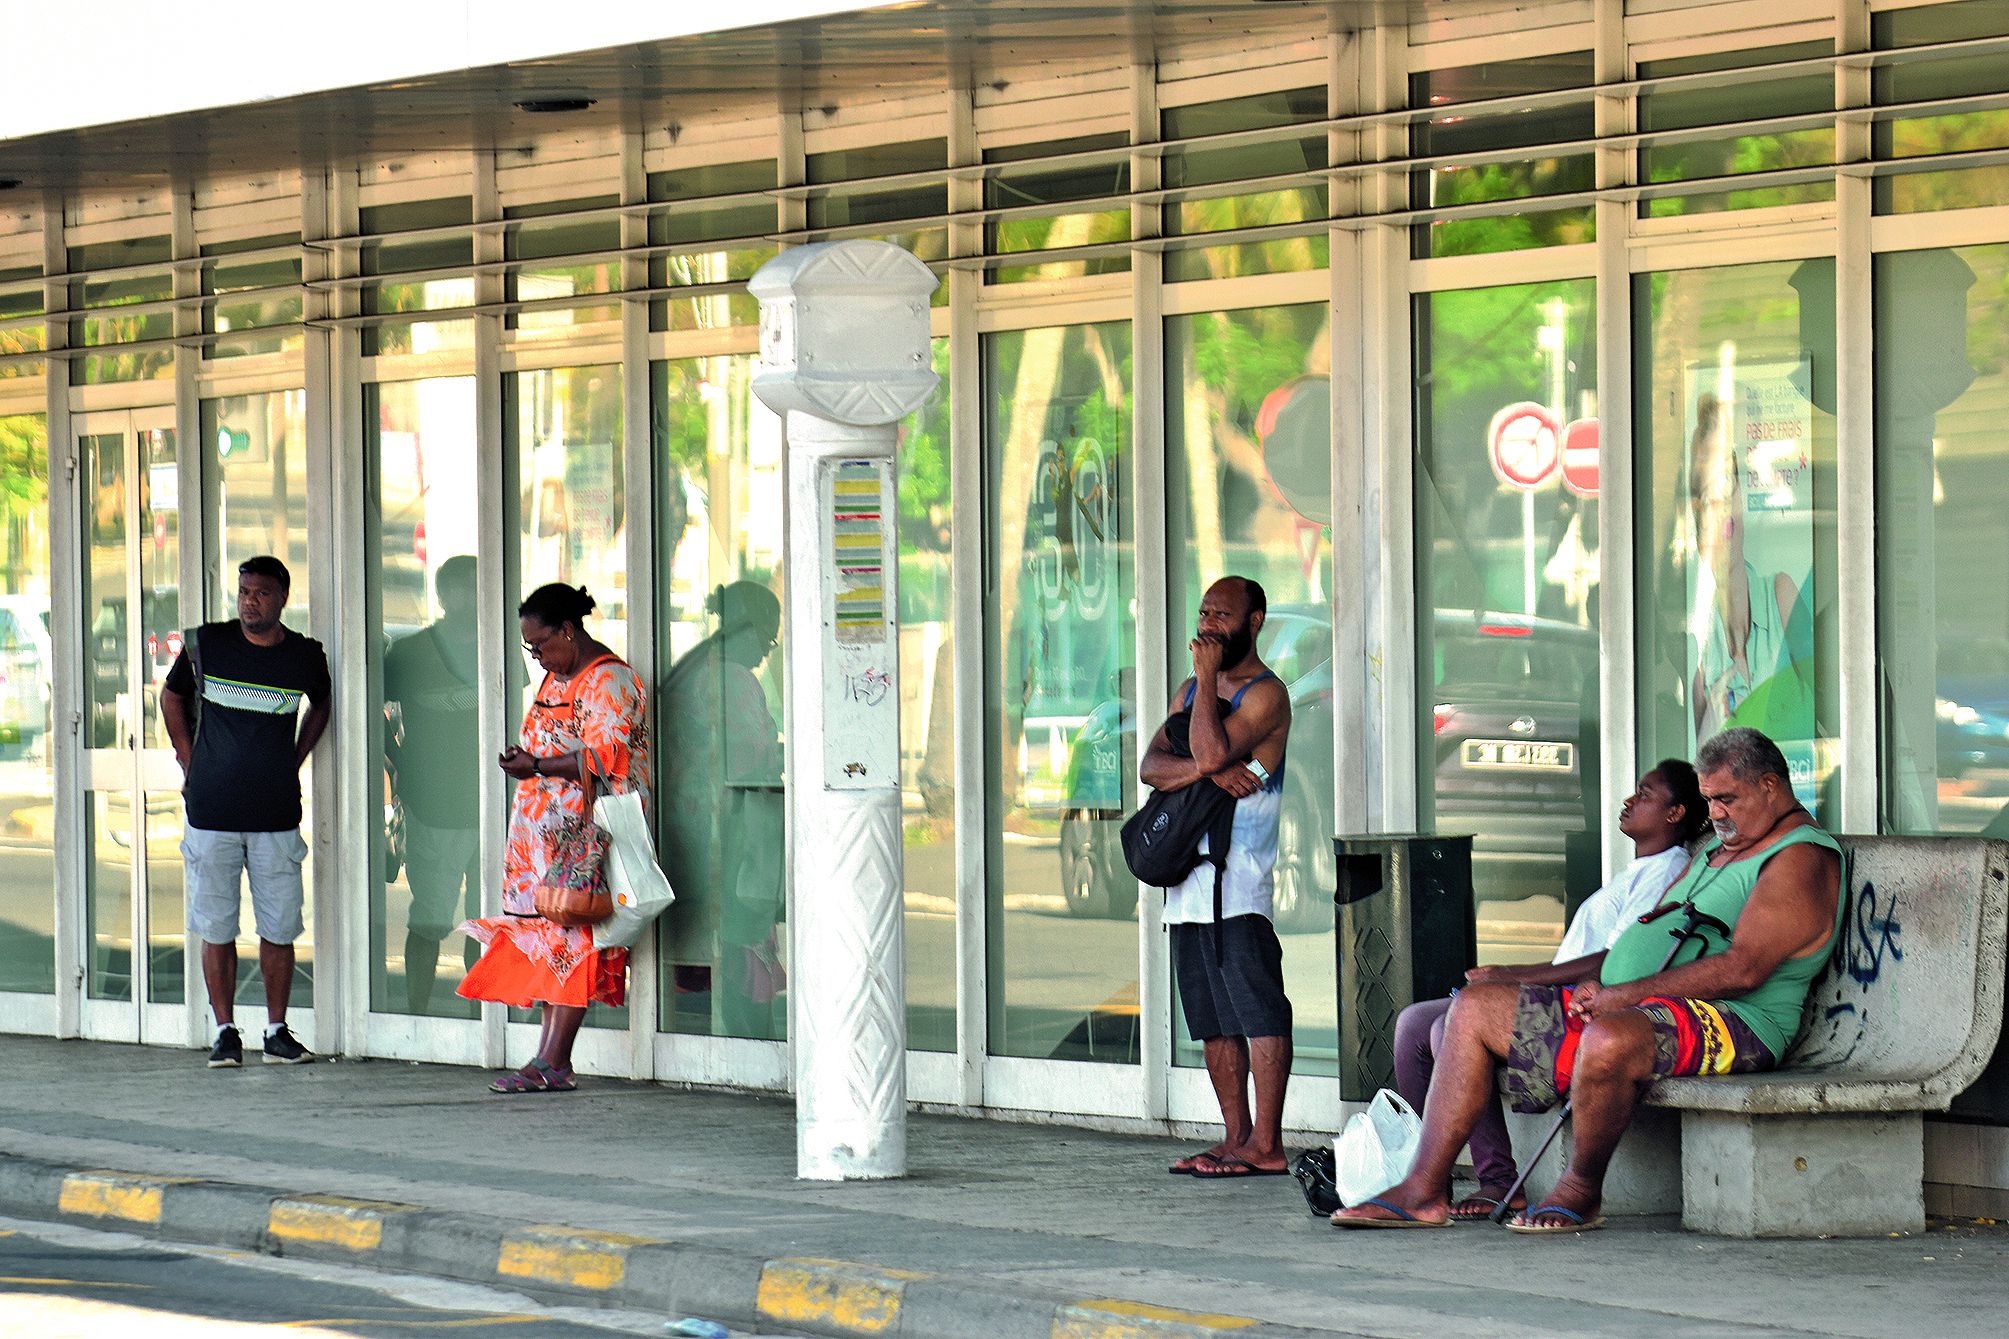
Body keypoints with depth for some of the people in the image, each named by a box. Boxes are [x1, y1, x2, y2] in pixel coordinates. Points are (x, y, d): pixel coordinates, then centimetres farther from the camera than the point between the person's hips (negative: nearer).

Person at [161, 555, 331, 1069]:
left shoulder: (306, 656, 2)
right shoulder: (206, 645, 1)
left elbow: (320, 706, 24)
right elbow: (171, 697, 18)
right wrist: (188, 762, 10)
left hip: (276, 814, 0)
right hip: (211, 810, 0)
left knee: (279, 929, 2)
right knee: (216, 929, 1)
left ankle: (277, 1032, 12)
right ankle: (225, 1032, 10)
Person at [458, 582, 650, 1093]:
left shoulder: (608, 681, -10)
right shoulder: (556, 678, 20)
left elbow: (604, 756, -19)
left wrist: (539, 767, -25)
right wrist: (524, 760, 8)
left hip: (583, 836, -9)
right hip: (544, 834, 9)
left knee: (569, 937, -11)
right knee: (548, 940, 3)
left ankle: (551, 1062, -13)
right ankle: (553, 1061, 2)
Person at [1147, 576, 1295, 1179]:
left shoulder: (1265, 693, -5)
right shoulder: (1192, 690, 19)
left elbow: (1212, 751, -20)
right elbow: (1153, 764, 7)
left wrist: (1208, 677, -11)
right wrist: (1208, 769, -12)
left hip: (1240, 877, -9)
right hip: (1188, 879, 9)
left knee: (1257, 1009, -10)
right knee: (1212, 1017, 10)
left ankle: (1265, 1145, -12)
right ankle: (1236, 1137, 14)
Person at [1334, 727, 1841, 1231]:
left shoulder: (1801, 861, -8)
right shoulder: (1719, 847, 25)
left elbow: (1742, 969, -20)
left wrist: (1620, 996, -19)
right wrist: (1592, 985, 5)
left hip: (1728, 1022, -10)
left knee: (1609, 1039, -42)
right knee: (1476, 1007, 2)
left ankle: (1581, 1193, -18)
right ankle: (1423, 1191, -7)